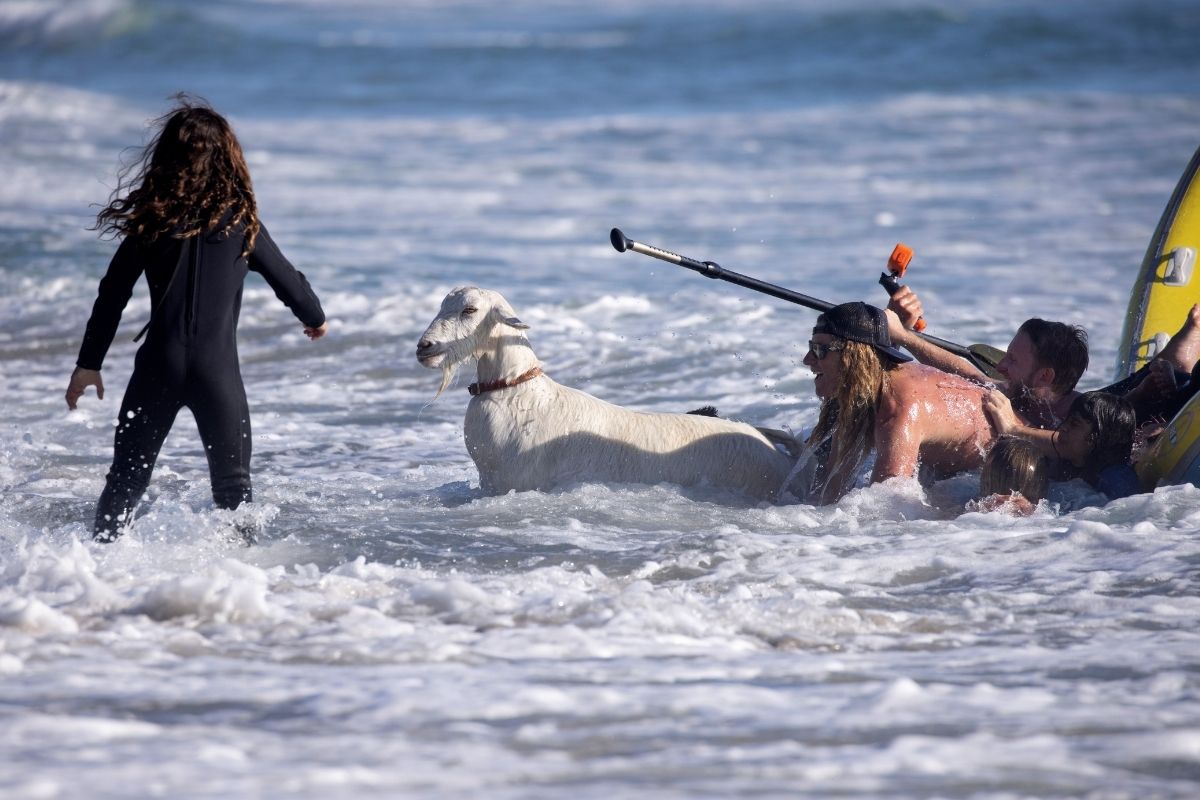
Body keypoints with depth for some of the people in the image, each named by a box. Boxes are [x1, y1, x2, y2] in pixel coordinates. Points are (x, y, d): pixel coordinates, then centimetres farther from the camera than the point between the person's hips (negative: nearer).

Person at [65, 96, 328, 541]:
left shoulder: (151, 220, 3)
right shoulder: (240, 220, 0)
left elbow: (112, 295, 4)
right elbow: (286, 280, 11)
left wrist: (88, 364, 11)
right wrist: (315, 318, 31)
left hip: (159, 365, 1)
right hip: (217, 368, -1)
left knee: (127, 476, 10)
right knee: (232, 483, 12)